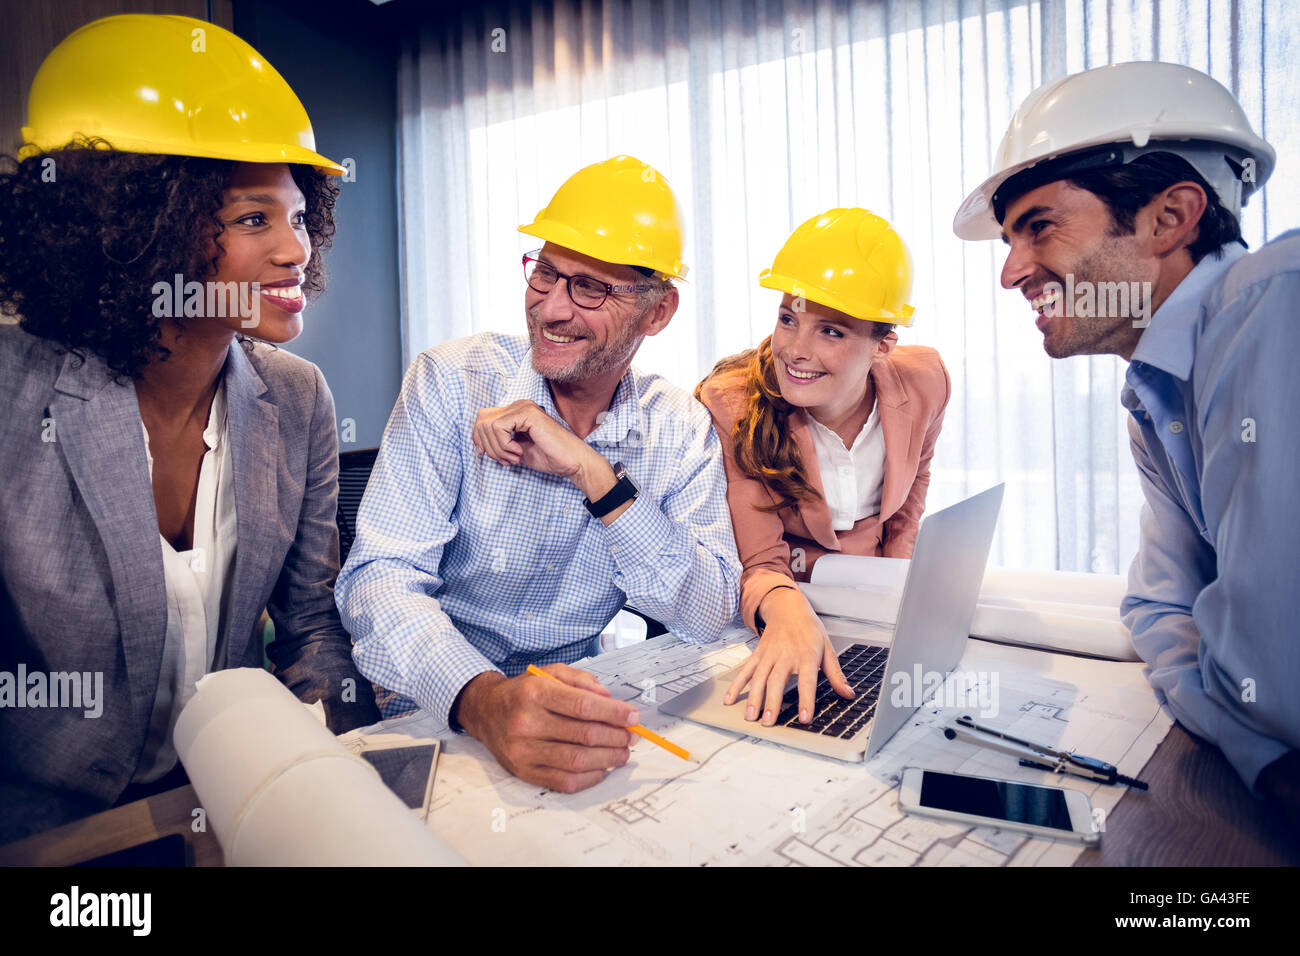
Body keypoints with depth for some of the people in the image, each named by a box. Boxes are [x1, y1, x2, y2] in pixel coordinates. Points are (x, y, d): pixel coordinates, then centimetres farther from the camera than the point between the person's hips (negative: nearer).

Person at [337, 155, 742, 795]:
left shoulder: (683, 431, -2)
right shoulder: (451, 383, -9)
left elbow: (707, 617, -11)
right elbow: (379, 578, -17)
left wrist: (593, 472, -23)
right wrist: (481, 698, -37)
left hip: (589, 711, 2)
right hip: (440, 713, -2)